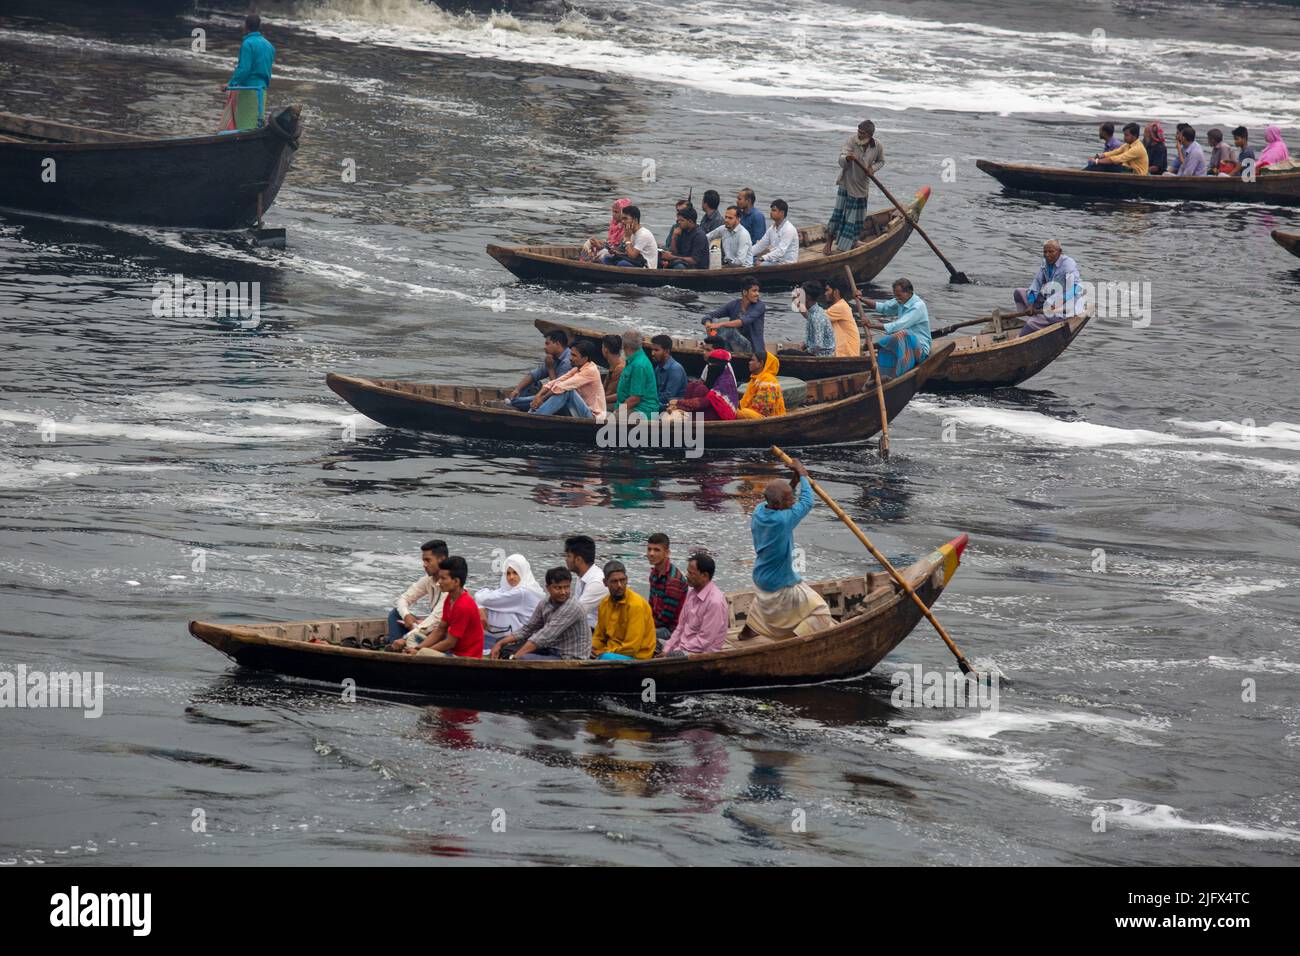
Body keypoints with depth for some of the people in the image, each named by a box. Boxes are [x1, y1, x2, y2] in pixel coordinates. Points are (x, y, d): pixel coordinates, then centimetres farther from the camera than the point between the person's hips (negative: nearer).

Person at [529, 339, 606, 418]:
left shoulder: (591, 371, -17)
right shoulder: (576, 370, 9)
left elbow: (563, 386, -22)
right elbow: (555, 382, 2)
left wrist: (542, 398, -19)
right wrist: (538, 396, -14)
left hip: (592, 416, -9)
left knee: (566, 392, -27)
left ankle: (535, 417, -29)